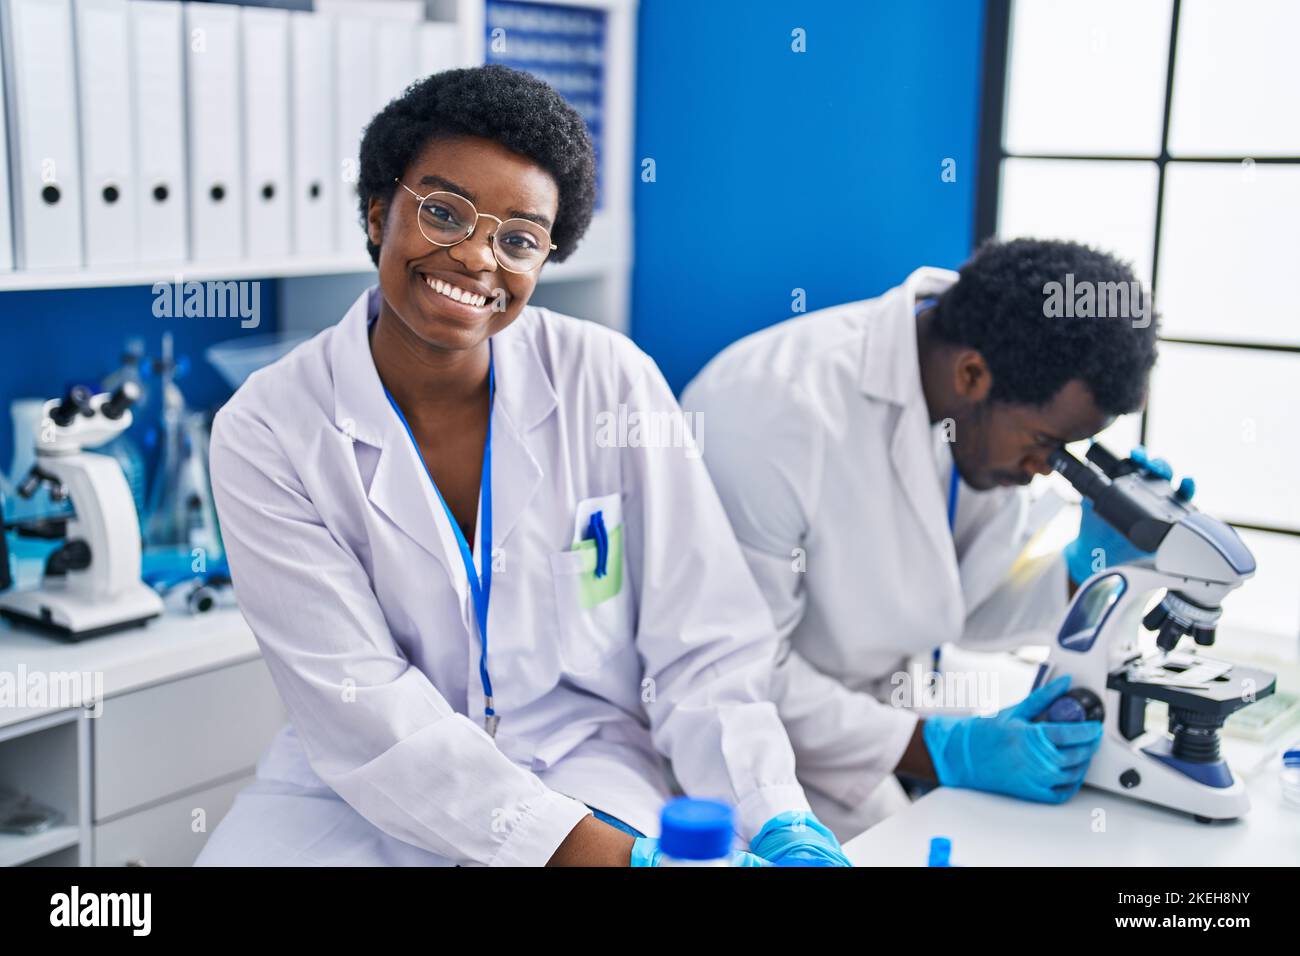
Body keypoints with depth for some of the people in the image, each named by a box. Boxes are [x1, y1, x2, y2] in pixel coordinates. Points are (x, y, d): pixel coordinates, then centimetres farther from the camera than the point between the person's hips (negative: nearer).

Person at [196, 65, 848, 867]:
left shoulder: (613, 383, -8)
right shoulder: (266, 432, -11)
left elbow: (705, 649, -6)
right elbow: (365, 711, -17)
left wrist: (780, 826, -23)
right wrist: (606, 852, -26)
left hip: (580, 756, 0)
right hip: (363, 786, 1)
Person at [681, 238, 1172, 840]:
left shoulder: (988, 415, -8)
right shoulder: (777, 410, -30)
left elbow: (974, 610, 4)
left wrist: (1088, 563, -13)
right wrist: (942, 750, -26)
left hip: (869, 701, 6)